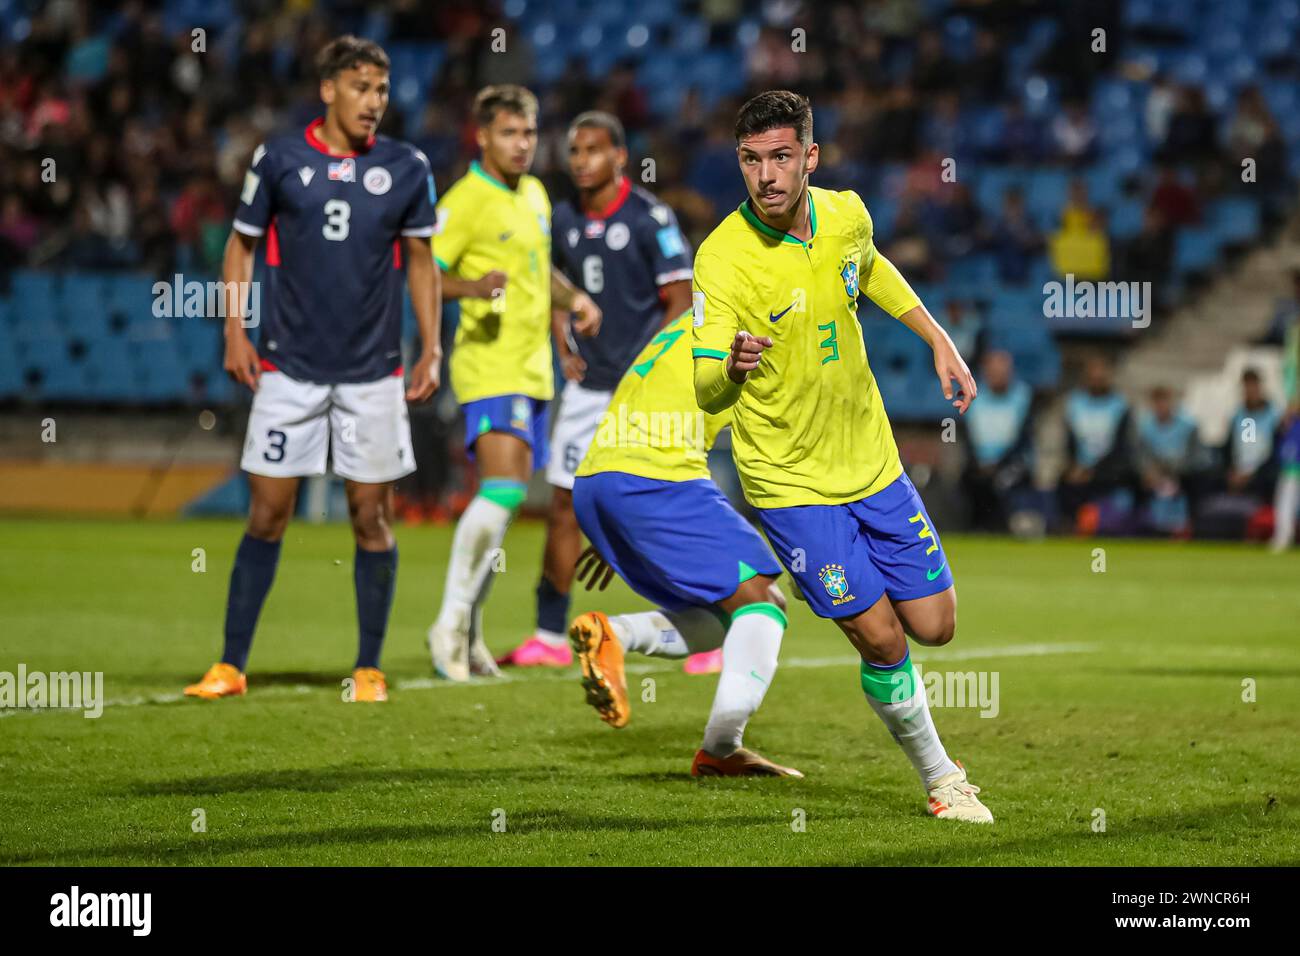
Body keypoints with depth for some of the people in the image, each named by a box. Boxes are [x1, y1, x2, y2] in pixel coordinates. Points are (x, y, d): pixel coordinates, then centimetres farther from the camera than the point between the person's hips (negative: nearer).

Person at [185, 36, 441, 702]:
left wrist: (431, 350, 5)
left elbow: (420, 261, 11)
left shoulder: (406, 168, 3)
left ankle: (368, 668, 12)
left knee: (372, 516, 2)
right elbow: (241, 245, 9)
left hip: (373, 371, 1)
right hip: (289, 366, -1)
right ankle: (230, 665, 6)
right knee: (267, 514, -1)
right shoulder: (278, 159, 0)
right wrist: (235, 332, -1)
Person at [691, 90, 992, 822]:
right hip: (790, 482, -5)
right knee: (883, 642, -7)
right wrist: (732, 368, -48)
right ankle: (940, 778, 15)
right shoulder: (722, 259, -21)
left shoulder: (846, 214, -5)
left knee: (934, 626, 6)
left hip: (873, 463, 5)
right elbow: (708, 394, -26)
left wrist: (939, 340, 16)